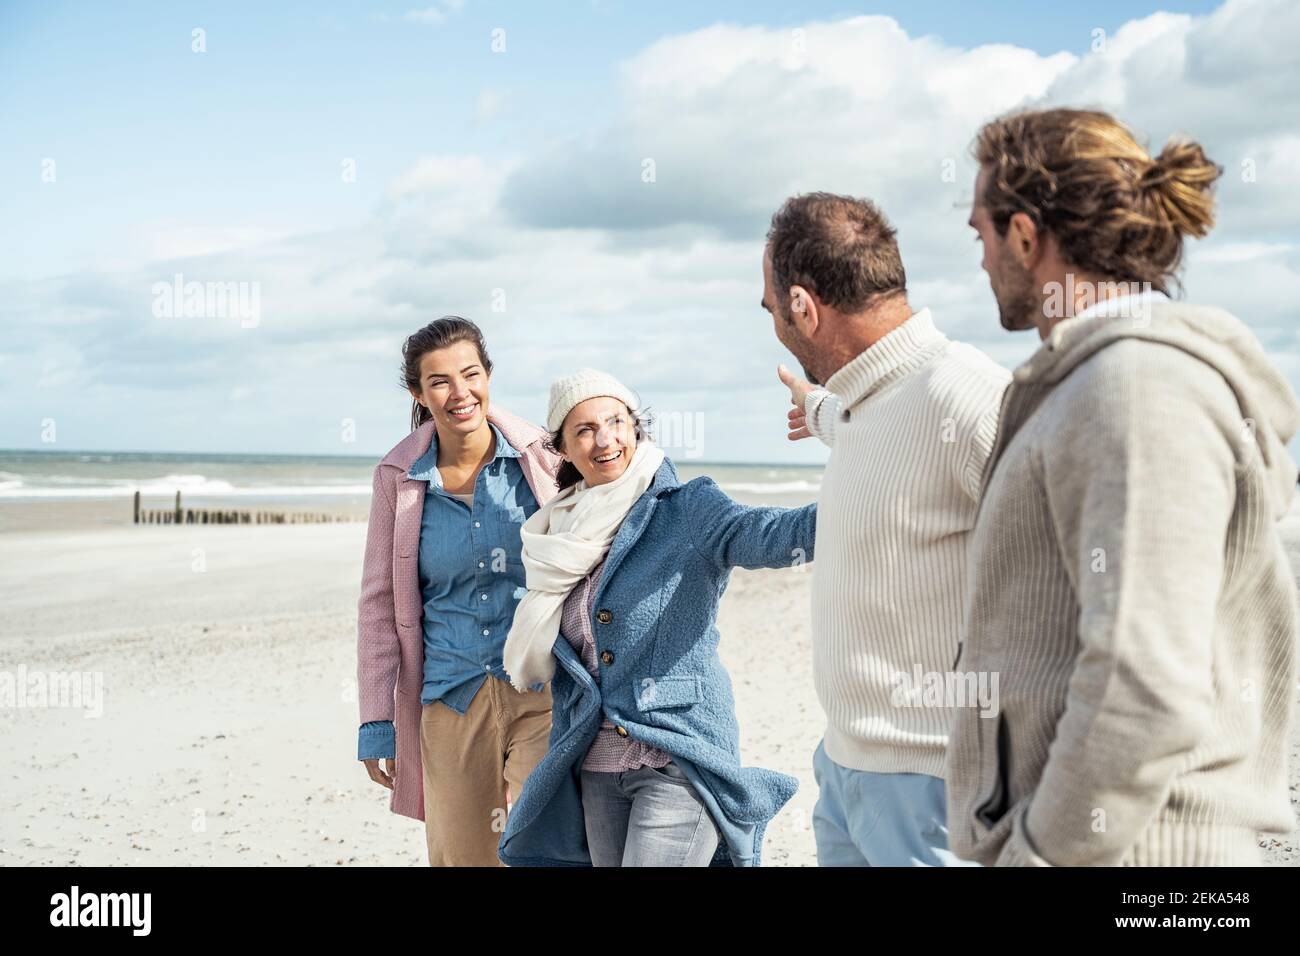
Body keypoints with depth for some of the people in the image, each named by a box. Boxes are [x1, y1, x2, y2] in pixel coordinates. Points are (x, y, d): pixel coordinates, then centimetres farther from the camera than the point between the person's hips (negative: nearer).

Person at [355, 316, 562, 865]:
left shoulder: (542, 459, -2)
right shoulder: (399, 477, 2)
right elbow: (378, 603, 7)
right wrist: (376, 721, 6)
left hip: (544, 695, -2)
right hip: (451, 703, 2)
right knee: (460, 856, 8)